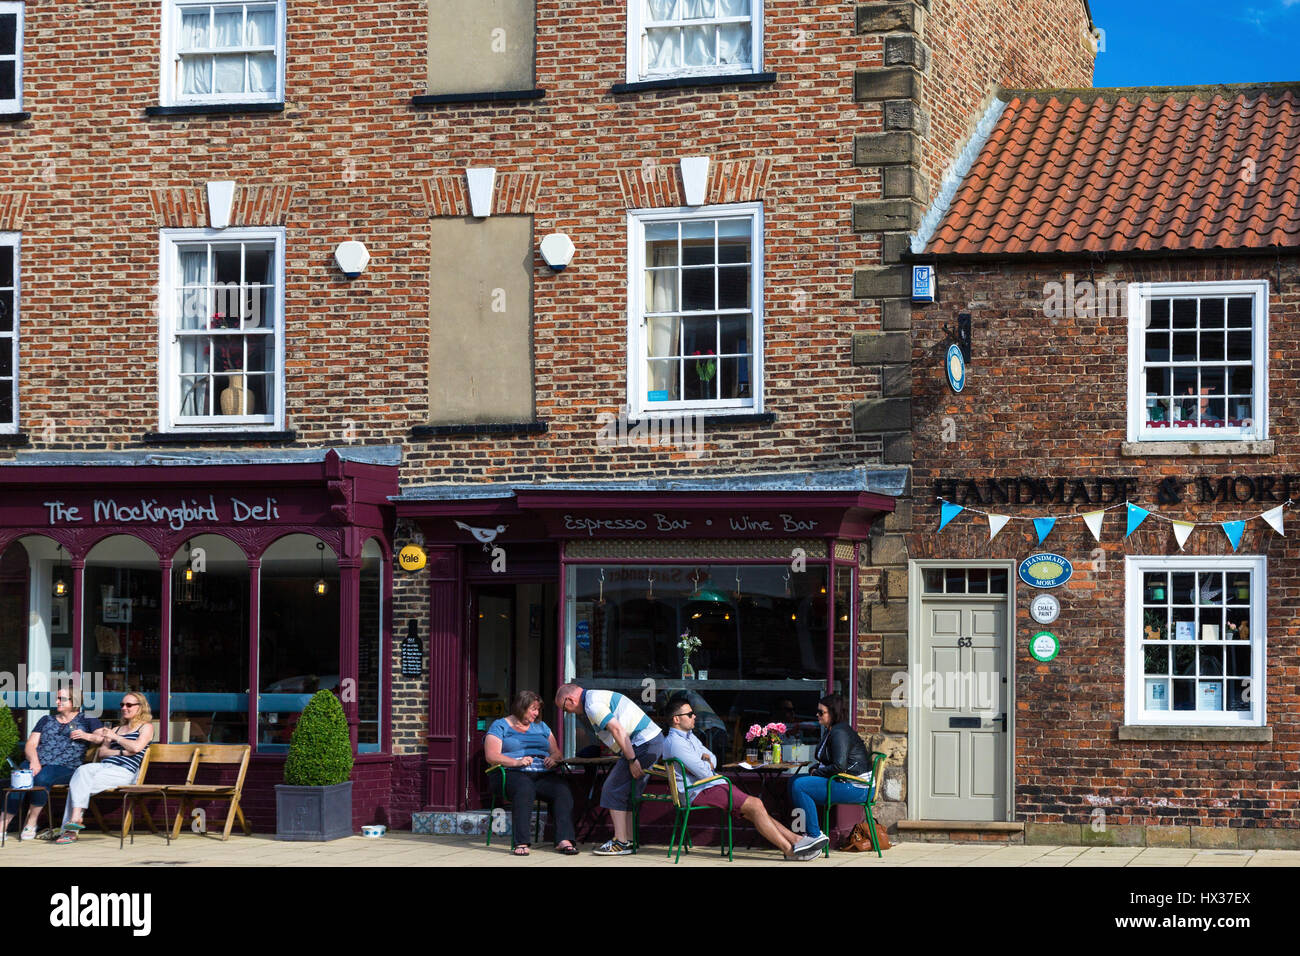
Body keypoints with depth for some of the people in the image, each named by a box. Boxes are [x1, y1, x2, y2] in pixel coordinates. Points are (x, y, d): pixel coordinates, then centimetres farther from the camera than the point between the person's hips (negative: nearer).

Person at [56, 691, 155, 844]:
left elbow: (136, 747, -7)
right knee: (83, 770, -27)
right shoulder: (117, 729, 30)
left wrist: (114, 737, 1)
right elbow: (102, 752, 18)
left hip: (124, 771, -6)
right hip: (104, 765, 6)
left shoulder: (146, 727, 12)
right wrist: (121, 752, 0)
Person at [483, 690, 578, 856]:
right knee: (525, 788, -40)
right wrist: (516, 762, -16)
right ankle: (521, 843, -44)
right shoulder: (500, 726, 11)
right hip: (514, 774, -4)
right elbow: (491, 756, -2)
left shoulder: (541, 727, 27)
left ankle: (564, 840, -38)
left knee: (563, 790, -28)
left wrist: (553, 758, -3)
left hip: (543, 774, 4)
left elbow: (556, 752, 22)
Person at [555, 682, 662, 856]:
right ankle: (629, 840, 16)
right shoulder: (598, 697, 23)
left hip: (644, 743, -10)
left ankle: (620, 843, -4)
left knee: (614, 790, -5)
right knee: (626, 792, 15)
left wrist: (632, 760, -21)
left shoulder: (593, 705, -11)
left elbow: (618, 730, -21)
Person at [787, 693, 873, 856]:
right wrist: (814, 769, 5)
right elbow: (825, 762, 27)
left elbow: (839, 766, -24)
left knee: (799, 786, -20)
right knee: (795, 780, 10)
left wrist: (817, 773, -9)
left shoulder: (839, 733, -15)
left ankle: (815, 835, -19)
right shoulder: (830, 731, 18)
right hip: (845, 783, 11)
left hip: (855, 788, -11)